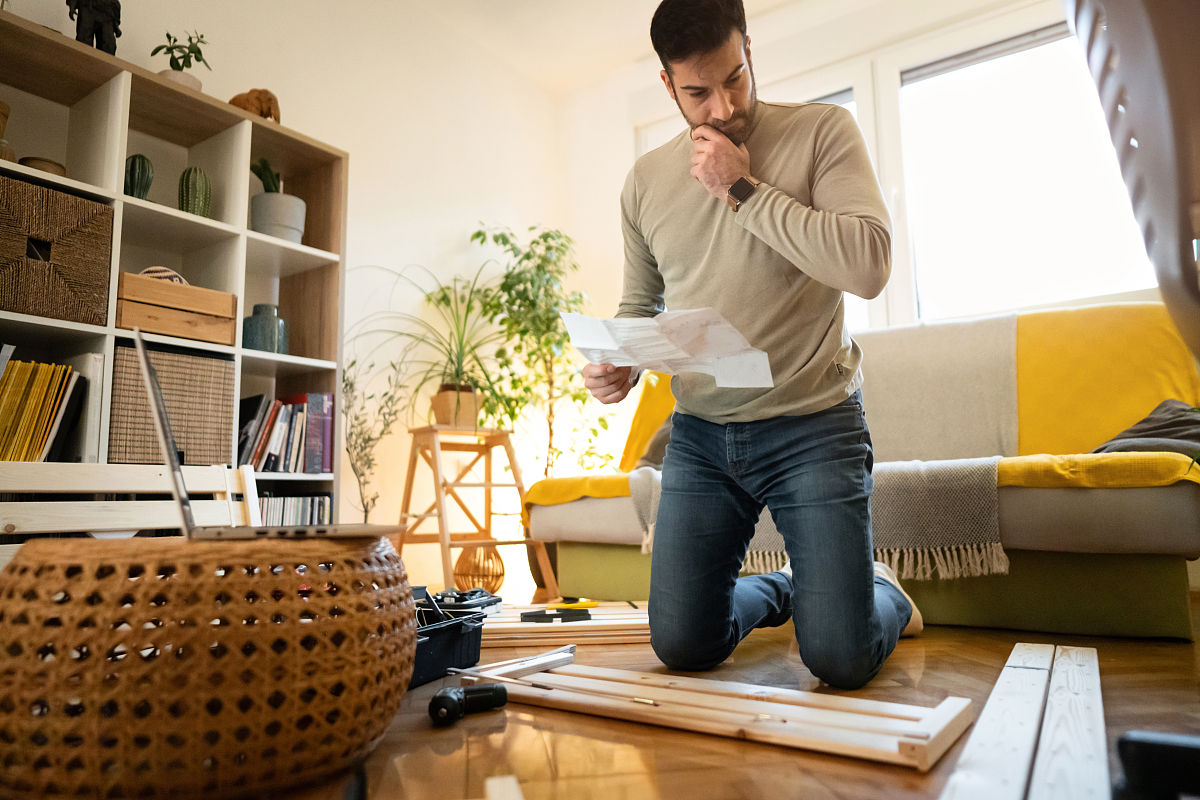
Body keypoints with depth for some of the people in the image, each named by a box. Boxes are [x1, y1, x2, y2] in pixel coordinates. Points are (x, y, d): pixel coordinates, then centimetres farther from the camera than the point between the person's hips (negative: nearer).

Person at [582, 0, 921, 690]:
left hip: (813, 425, -3)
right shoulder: (646, 181, 8)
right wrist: (618, 366, -6)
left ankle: (883, 591, 32)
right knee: (683, 647, 4)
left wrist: (743, 188, -15)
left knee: (841, 661, -5)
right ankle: (783, 587, 35)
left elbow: (870, 265, -17)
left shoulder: (824, 131, -3)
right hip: (700, 432, 4)